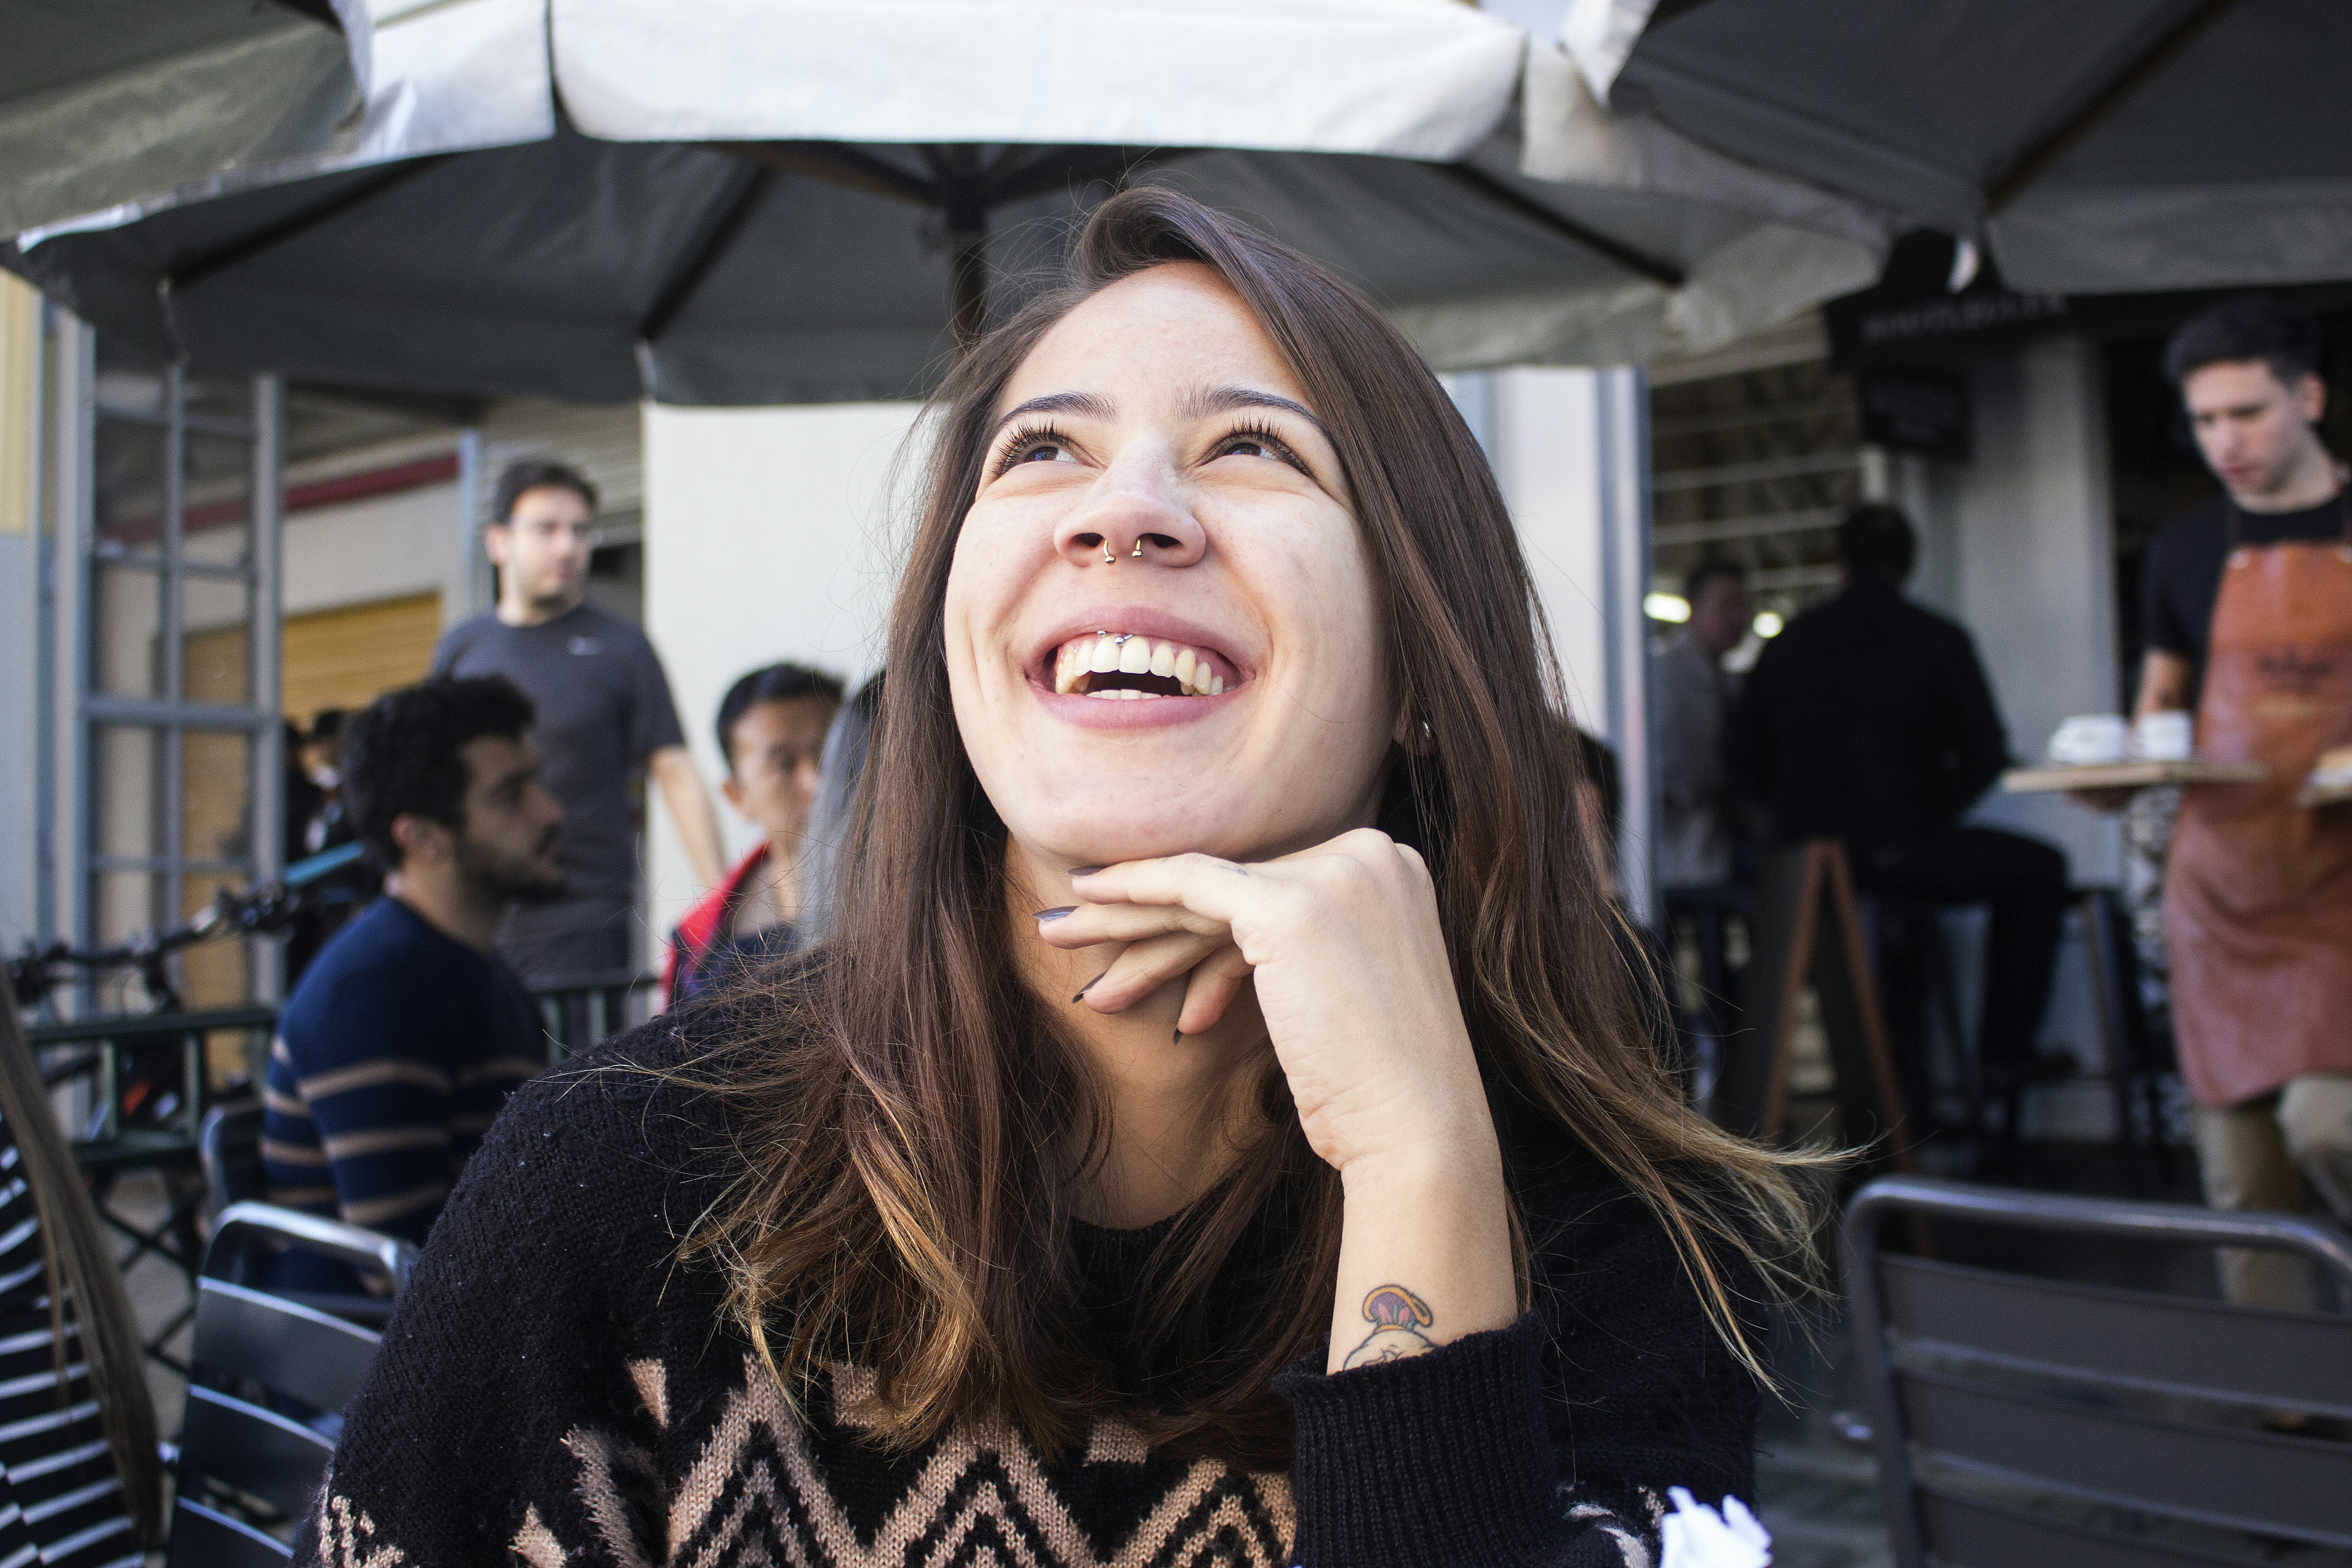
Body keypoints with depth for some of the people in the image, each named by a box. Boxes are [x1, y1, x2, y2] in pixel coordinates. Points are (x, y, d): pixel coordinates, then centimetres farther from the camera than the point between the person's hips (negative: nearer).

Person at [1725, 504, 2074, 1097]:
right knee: (2038, 870, 18)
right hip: (1900, 845, -5)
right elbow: (1985, 755, -4)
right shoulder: (1938, 638, -2)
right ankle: (2004, 1052, 15)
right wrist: (1932, 814, 10)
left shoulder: (1790, 641, 7)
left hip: (1804, 849, 5)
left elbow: (1740, 755, 8)